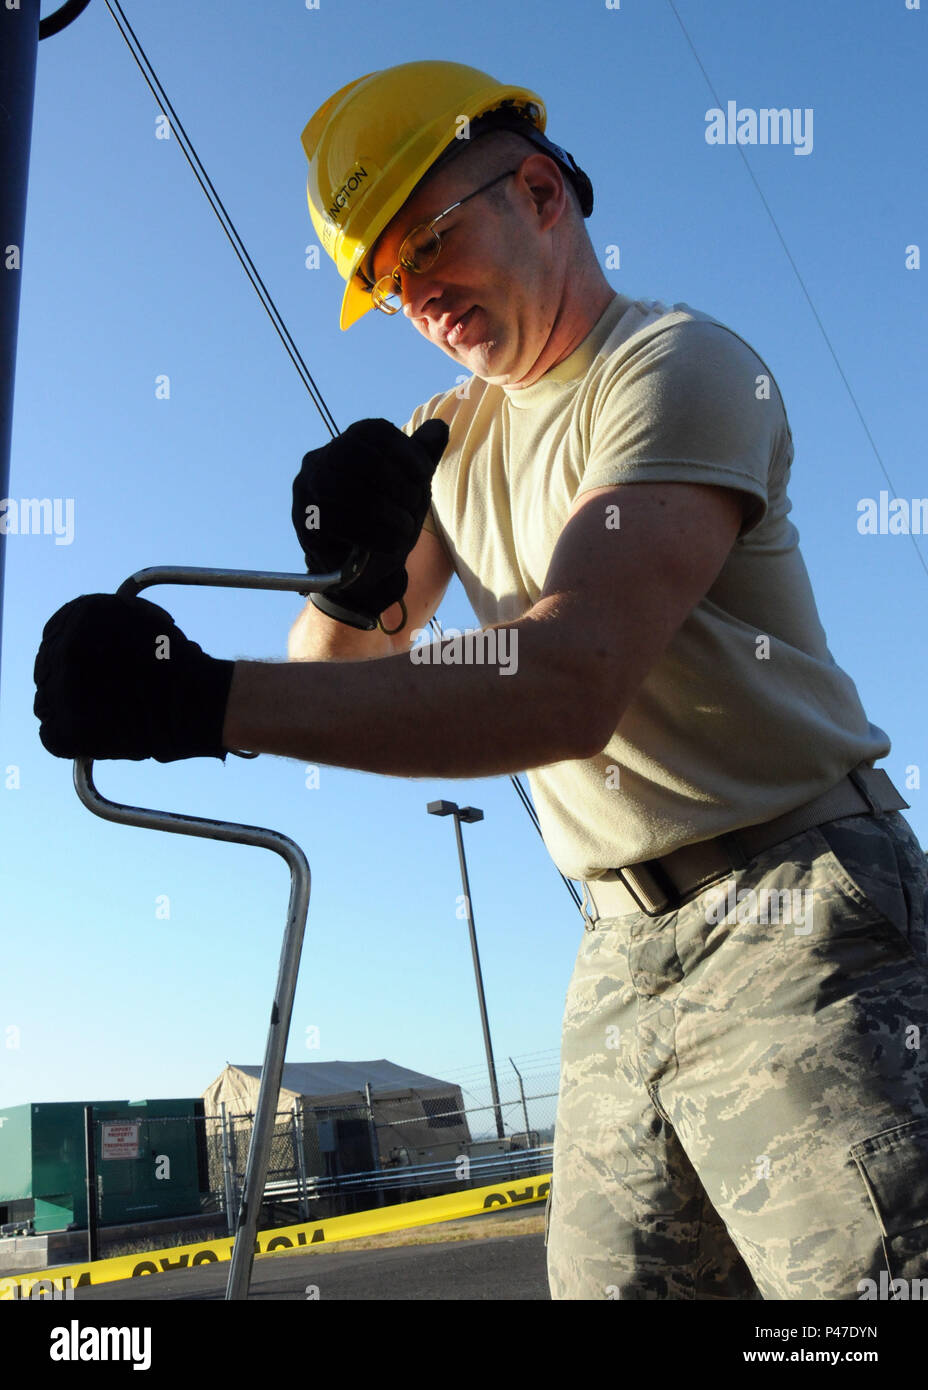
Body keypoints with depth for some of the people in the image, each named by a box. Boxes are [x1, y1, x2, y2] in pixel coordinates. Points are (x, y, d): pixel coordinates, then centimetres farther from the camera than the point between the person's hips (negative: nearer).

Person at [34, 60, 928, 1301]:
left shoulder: (678, 365, -11)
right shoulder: (446, 437, 13)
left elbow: (571, 686, -27)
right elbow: (336, 683, 9)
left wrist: (206, 700, -31)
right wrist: (350, 581, -14)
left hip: (794, 917, -6)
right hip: (624, 952, 6)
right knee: (610, 1278, 8)